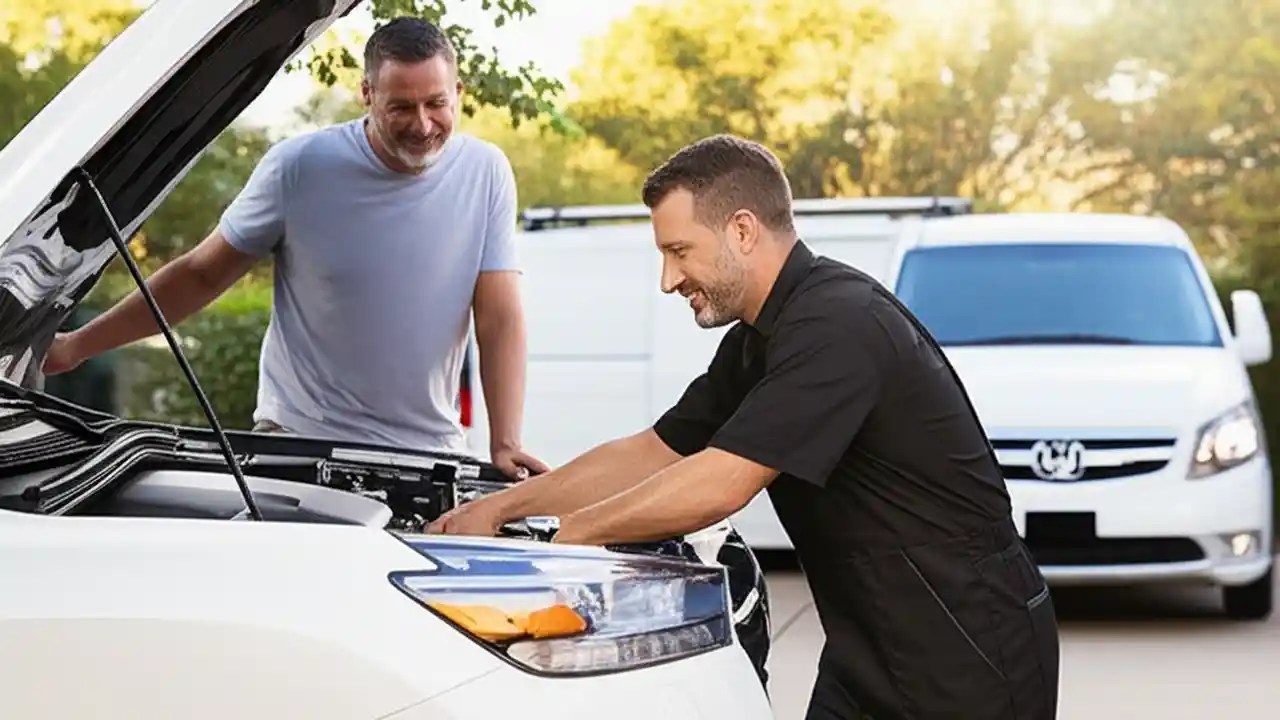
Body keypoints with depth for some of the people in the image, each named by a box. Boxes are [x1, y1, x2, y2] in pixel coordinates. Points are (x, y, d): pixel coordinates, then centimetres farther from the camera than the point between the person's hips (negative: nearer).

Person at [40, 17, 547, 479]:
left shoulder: (486, 173, -3)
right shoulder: (299, 166, -6)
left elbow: (500, 319, -5)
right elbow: (201, 274, 2)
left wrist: (505, 446, -18)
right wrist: (76, 346, -1)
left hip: (428, 454, 1)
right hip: (297, 439, -1)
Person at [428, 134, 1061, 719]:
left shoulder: (840, 324, -22)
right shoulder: (755, 344, 10)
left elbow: (719, 486, -26)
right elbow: (653, 454, 16)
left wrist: (568, 532, -15)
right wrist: (502, 506, 11)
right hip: (870, 651, 9)